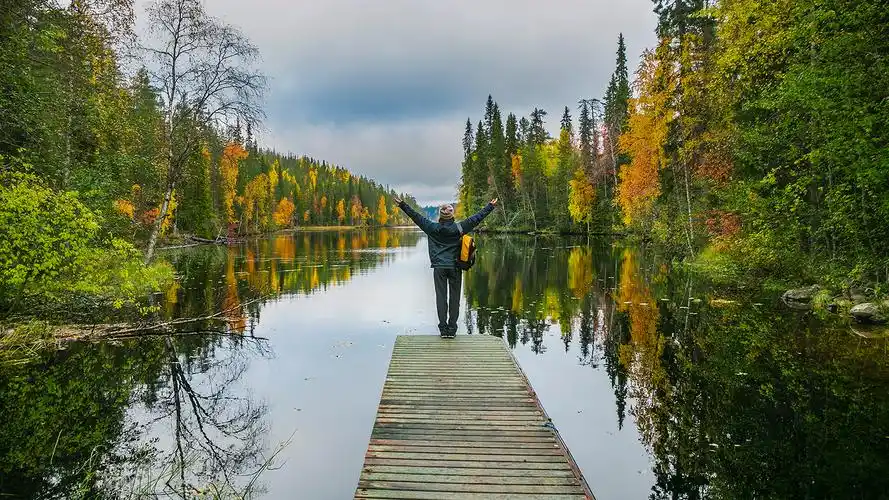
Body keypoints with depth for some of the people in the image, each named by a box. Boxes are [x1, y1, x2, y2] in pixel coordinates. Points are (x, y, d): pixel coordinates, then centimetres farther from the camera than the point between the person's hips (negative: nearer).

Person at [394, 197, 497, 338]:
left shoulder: (433, 228, -3)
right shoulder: (459, 228, -3)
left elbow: (416, 217, 0)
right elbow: (476, 218, 2)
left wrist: (402, 205, 7)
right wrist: (490, 206, 11)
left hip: (439, 268, 0)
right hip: (455, 267, 0)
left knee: (441, 297, 3)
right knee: (454, 298, 6)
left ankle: (443, 329, 1)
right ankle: (452, 329, 6)